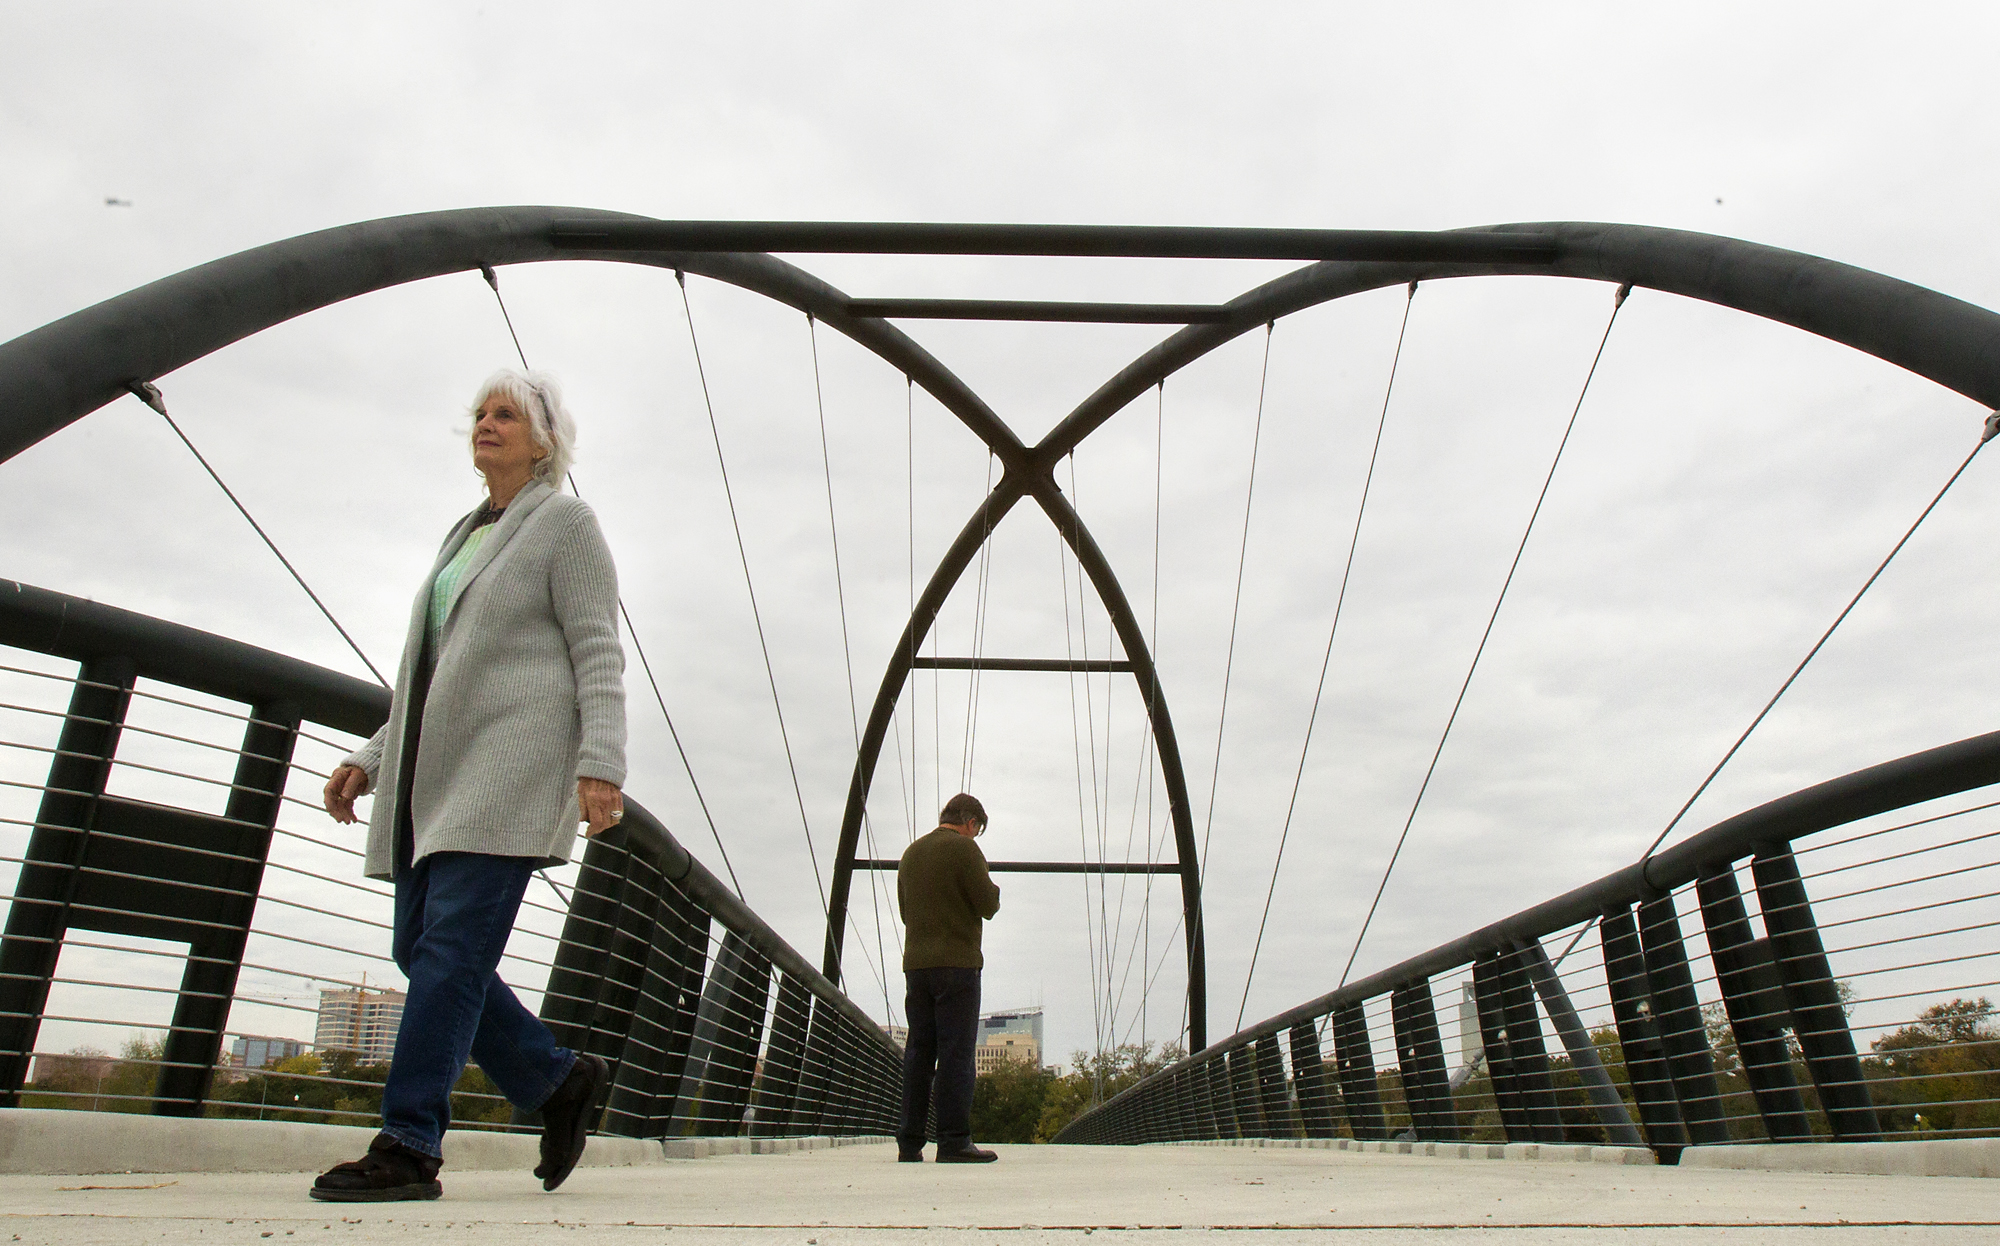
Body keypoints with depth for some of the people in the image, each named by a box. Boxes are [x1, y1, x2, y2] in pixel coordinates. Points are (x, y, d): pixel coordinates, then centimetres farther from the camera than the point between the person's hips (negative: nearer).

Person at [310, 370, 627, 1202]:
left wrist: (601, 762, -20)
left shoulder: (565, 522, 1)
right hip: (439, 772, 9)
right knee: (419, 947, 4)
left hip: (513, 761, -8)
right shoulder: (466, 537, 24)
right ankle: (558, 1079, 16)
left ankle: (409, 1148, -5)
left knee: (451, 947, -12)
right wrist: (373, 758, 17)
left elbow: (598, 654, -8)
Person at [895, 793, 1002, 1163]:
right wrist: (992, 888, 12)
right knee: (956, 1053, -5)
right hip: (957, 964, -6)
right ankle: (954, 1141, -6)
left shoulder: (911, 852, 15)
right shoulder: (964, 848, -6)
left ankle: (909, 1143, 7)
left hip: (916, 964, 7)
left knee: (918, 1052, 7)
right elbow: (989, 906, -9)